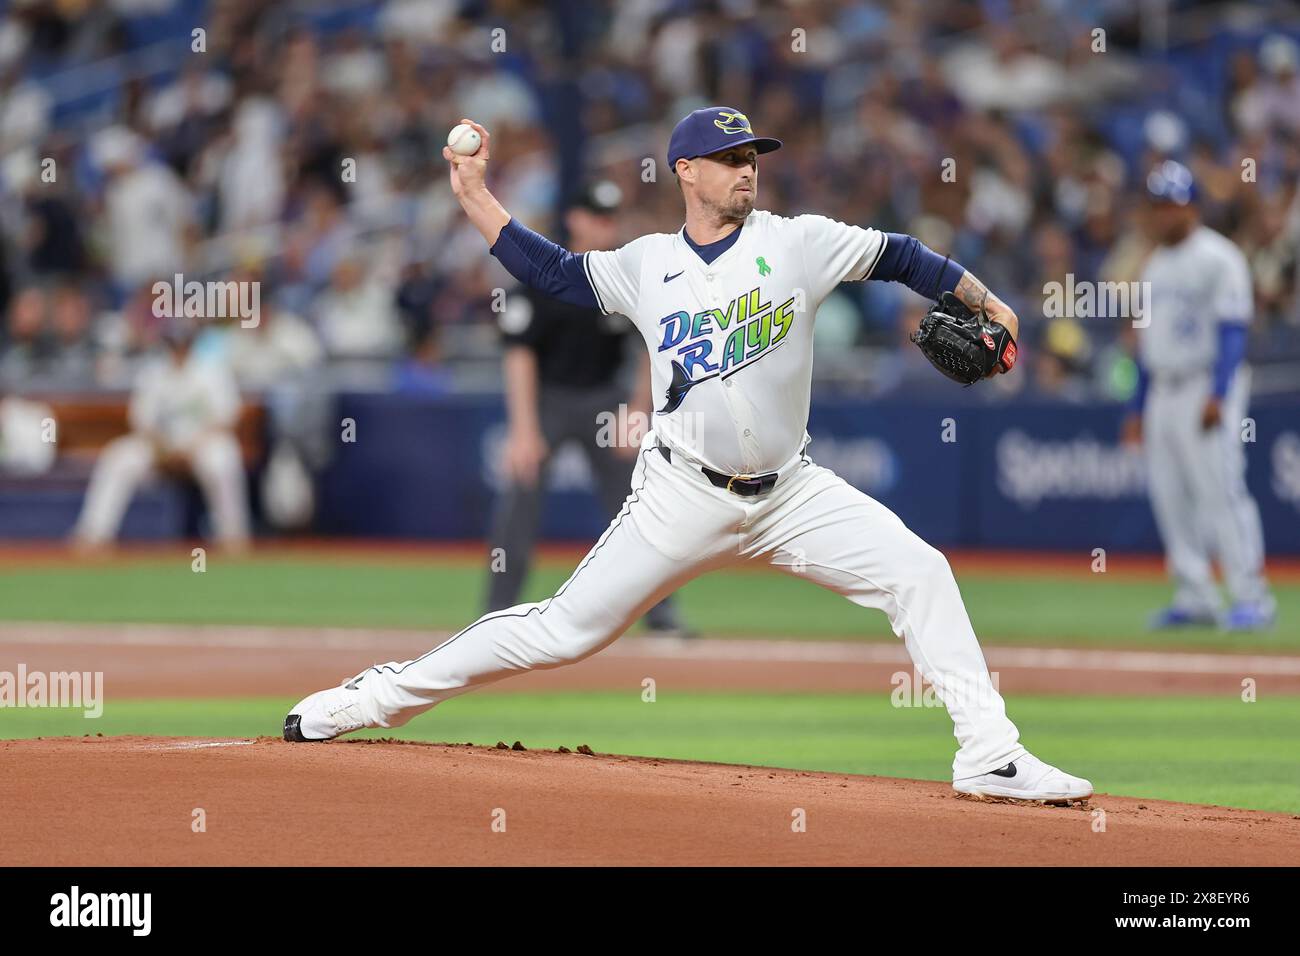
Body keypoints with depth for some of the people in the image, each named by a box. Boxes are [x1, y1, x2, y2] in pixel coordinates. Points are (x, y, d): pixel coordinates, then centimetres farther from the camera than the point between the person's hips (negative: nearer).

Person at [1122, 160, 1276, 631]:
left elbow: (1232, 329, -14)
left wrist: (1218, 395, -24)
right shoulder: (1156, 265, 18)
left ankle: (1251, 596, -12)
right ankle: (1195, 597, 10)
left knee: (1221, 489, -14)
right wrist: (1138, 406, 20)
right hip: (1163, 393, 8)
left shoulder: (1218, 258, -7)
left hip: (1206, 387, -8)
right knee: (1170, 498, 5)